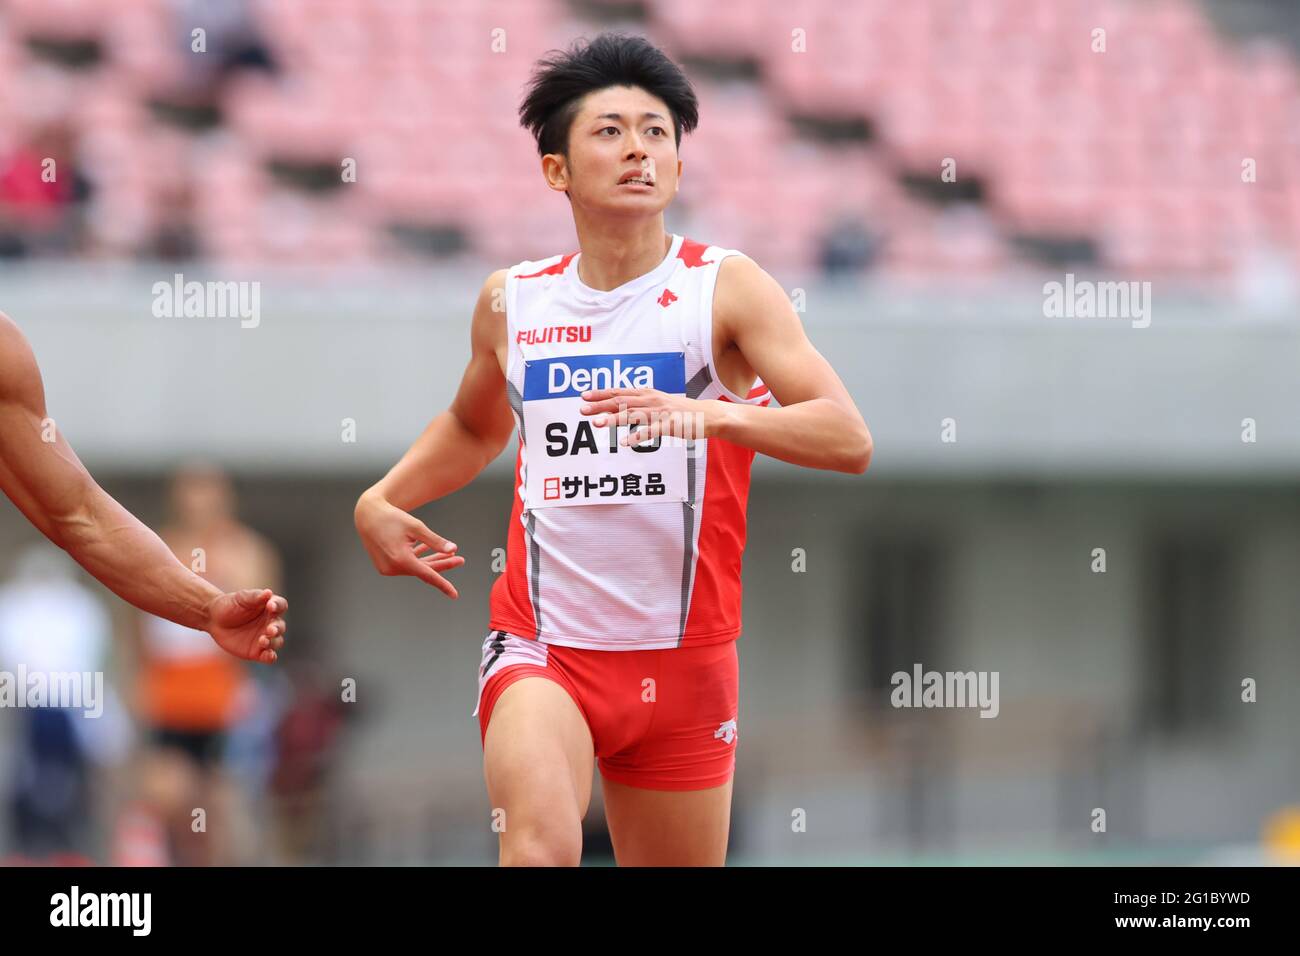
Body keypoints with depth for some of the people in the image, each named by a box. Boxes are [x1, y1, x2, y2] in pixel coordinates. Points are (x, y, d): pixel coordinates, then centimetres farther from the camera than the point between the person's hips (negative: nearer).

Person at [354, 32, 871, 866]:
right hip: (542, 646, 0)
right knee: (543, 844, -29)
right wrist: (381, 502, 12)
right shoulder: (512, 302, 7)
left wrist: (709, 415, -32)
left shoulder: (725, 288, -4)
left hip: (682, 663, 0)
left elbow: (849, 440, -17)